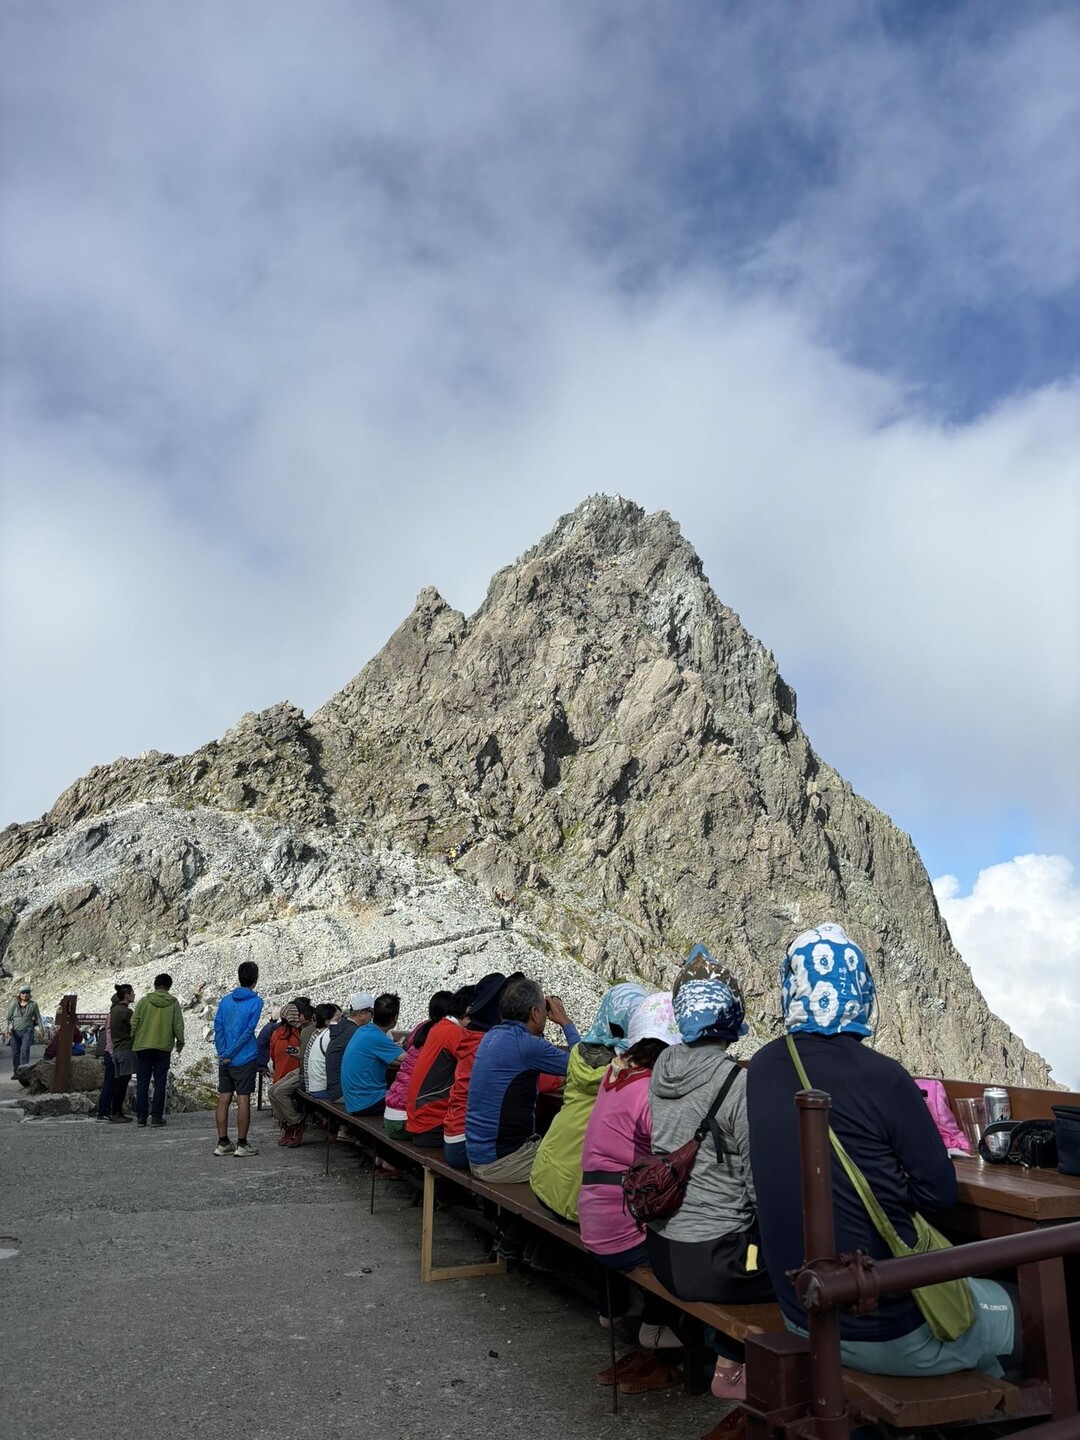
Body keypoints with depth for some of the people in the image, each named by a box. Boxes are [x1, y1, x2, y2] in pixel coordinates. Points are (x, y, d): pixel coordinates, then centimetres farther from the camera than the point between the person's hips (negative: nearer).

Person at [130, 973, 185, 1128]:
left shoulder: (144, 1001, -2)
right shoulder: (173, 1003, -1)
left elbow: (134, 1022, -1)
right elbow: (178, 1025, 0)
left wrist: (133, 1039, 14)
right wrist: (180, 1041, 15)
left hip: (142, 1047, 0)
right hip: (164, 1047, 0)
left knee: (142, 1082, 8)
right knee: (160, 1082, 5)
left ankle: (141, 1116, 7)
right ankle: (156, 1116, 3)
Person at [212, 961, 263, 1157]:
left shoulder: (225, 1000, 8)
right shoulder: (255, 1001, -7)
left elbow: (218, 1027, 2)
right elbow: (248, 1031, -13)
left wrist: (223, 1053, -2)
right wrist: (229, 1054, -9)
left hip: (225, 1060, 5)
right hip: (245, 1060, -5)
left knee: (223, 1099, 8)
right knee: (243, 1100, 0)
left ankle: (223, 1143, 14)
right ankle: (241, 1145, 4)